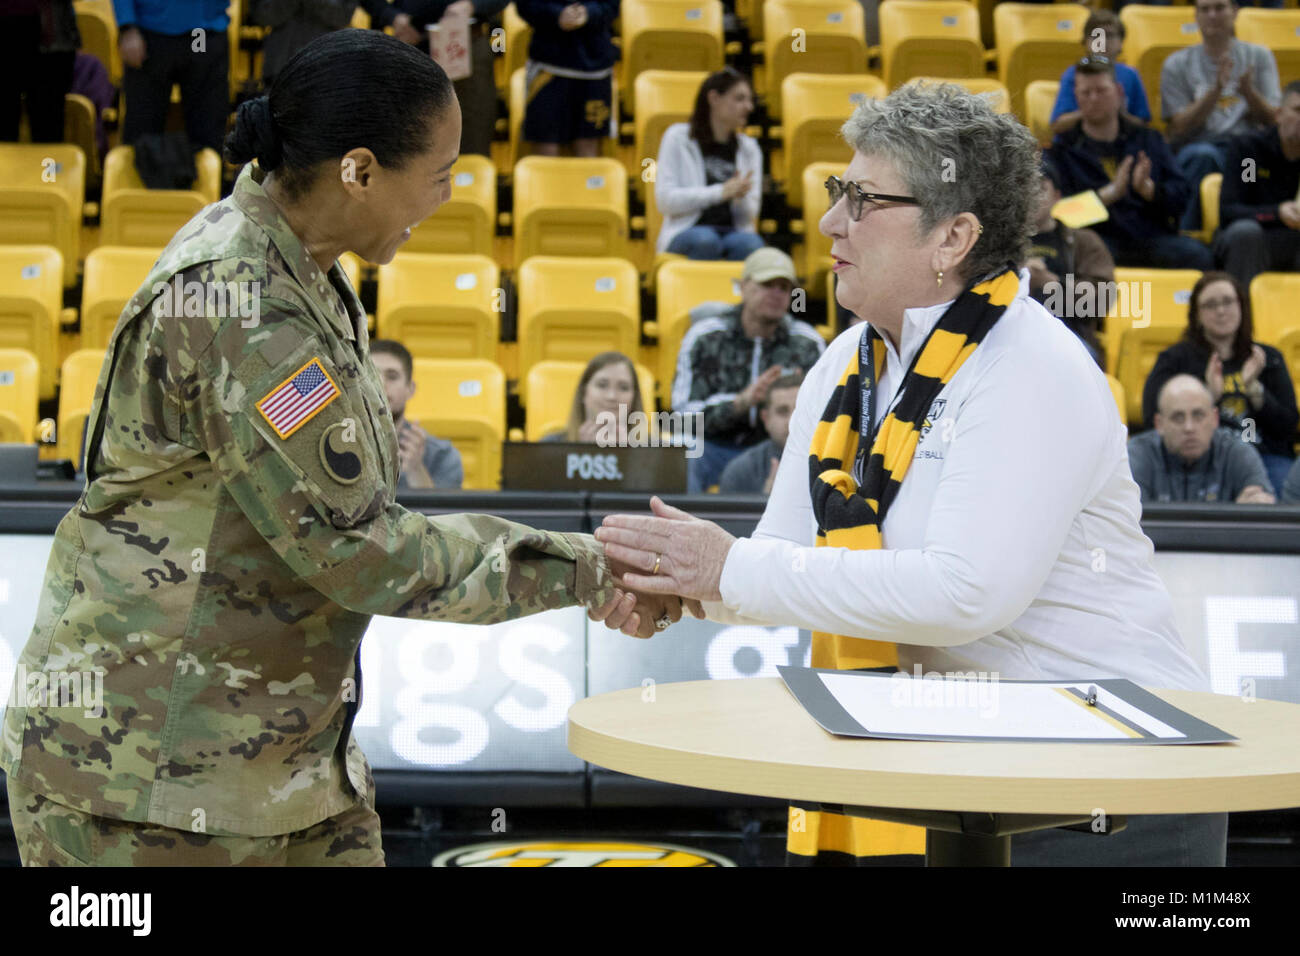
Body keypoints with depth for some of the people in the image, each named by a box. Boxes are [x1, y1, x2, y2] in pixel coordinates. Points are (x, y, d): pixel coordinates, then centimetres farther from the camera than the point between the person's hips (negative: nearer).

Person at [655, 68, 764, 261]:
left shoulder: (749, 148, 17)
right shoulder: (678, 138, 6)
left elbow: (750, 214, 14)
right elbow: (665, 201, -5)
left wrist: (741, 197, -10)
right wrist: (720, 192, -12)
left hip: (735, 231, 3)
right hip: (686, 231, -3)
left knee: (751, 243, -33)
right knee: (705, 240, -38)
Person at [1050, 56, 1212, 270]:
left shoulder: (1148, 139, 24)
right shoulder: (1062, 149, 14)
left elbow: (1180, 197, 14)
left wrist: (1147, 188, -7)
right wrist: (1111, 192, -13)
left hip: (1153, 237, 3)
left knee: (1197, 255, -28)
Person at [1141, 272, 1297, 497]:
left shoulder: (1268, 358, 20)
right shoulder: (1175, 359, 13)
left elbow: (1289, 426, 10)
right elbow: (1153, 420, -1)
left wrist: (1254, 389, -5)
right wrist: (1209, 396, -11)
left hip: (1266, 455, 2)